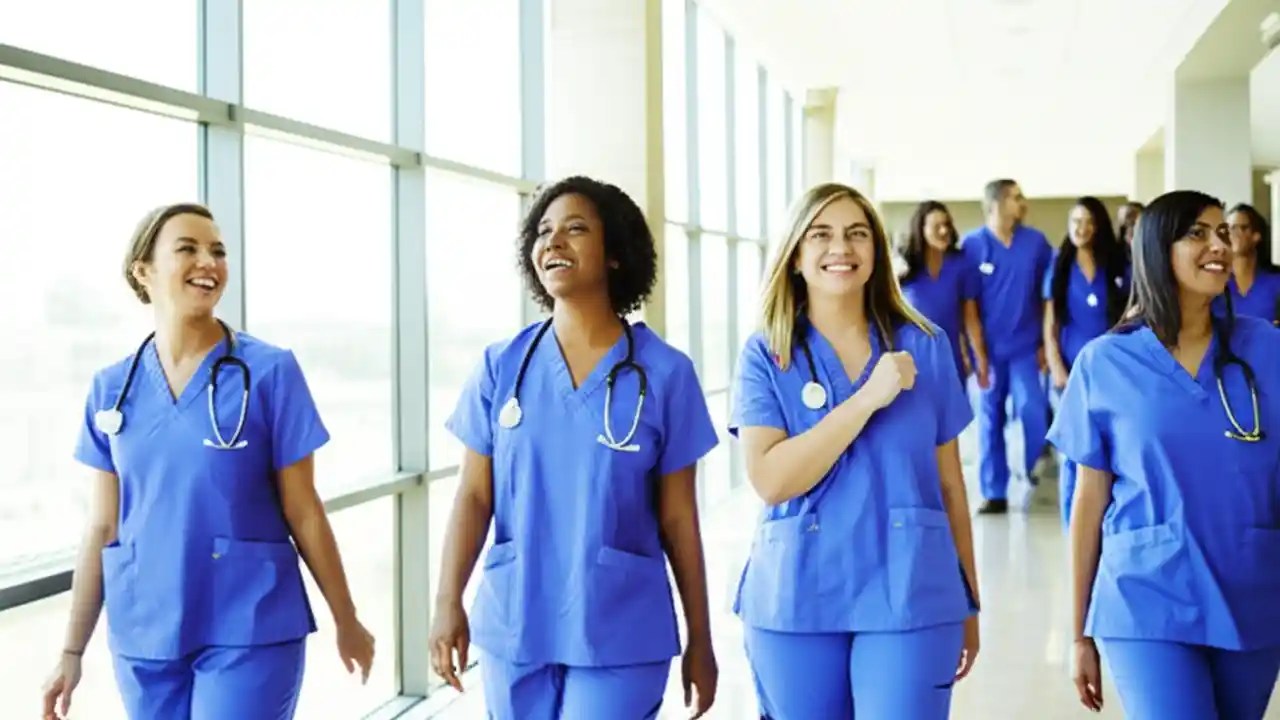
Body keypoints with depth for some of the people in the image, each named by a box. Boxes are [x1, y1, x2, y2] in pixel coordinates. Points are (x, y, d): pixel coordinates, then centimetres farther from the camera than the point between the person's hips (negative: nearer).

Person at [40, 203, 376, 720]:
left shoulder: (270, 372, -6)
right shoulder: (112, 388, 4)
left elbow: (303, 513, -2)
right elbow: (103, 527, 8)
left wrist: (346, 621, 2)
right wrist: (72, 649, 9)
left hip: (250, 630, -3)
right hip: (144, 636, 3)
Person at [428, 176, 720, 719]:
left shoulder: (664, 372, -3)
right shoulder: (501, 366, 2)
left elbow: (678, 518, 0)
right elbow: (474, 497, 3)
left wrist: (700, 639, 3)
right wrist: (448, 602, -10)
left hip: (619, 635, -2)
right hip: (513, 628, 3)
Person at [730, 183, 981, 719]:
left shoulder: (926, 347, 4)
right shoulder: (764, 355, 0)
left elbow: (948, 484, 8)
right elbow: (770, 480, -14)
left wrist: (968, 602, 10)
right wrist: (868, 398, -17)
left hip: (910, 599, 1)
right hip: (795, 604, 0)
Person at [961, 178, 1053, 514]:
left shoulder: (1036, 241, 0)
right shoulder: (971, 244, -5)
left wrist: (1046, 342, 3)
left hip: (1025, 346, 1)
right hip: (987, 347, -1)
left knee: (1032, 411, -11)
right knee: (990, 421, 6)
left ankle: (1026, 467, 16)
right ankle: (994, 492, 14)